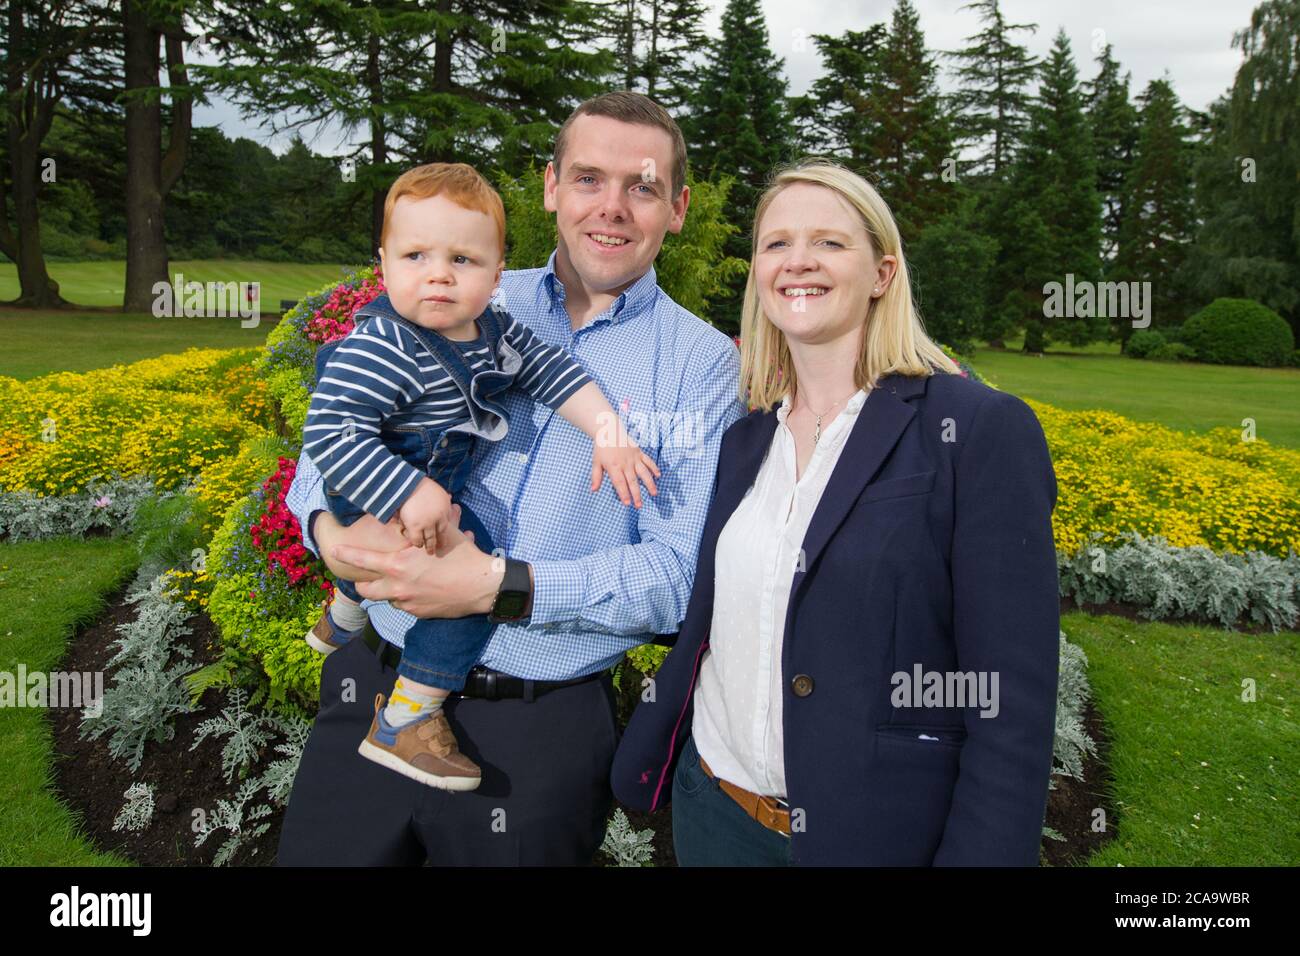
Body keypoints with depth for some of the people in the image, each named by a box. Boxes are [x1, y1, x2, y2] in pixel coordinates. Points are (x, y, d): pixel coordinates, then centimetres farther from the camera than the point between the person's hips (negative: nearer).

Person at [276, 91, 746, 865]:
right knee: (312, 853, 15)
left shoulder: (704, 363, -5)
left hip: (539, 734, -2)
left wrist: (500, 587, -22)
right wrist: (329, 527, -13)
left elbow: (681, 573, -12)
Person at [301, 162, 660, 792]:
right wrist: (409, 495, -41)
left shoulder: (492, 332, -9)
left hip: (433, 489, 9)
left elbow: (554, 370, -1)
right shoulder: (380, 349, -32)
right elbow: (329, 433, -36)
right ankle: (405, 722, -6)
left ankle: (342, 620, 68)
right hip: (373, 499, -8)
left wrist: (608, 433, -11)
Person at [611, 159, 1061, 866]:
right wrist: (644, 756, 12)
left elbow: (1012, 707, -15)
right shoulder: (742, 438, 4)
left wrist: (983, 851, -18)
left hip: (877, 831, -4)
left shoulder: (984, 431, -13)